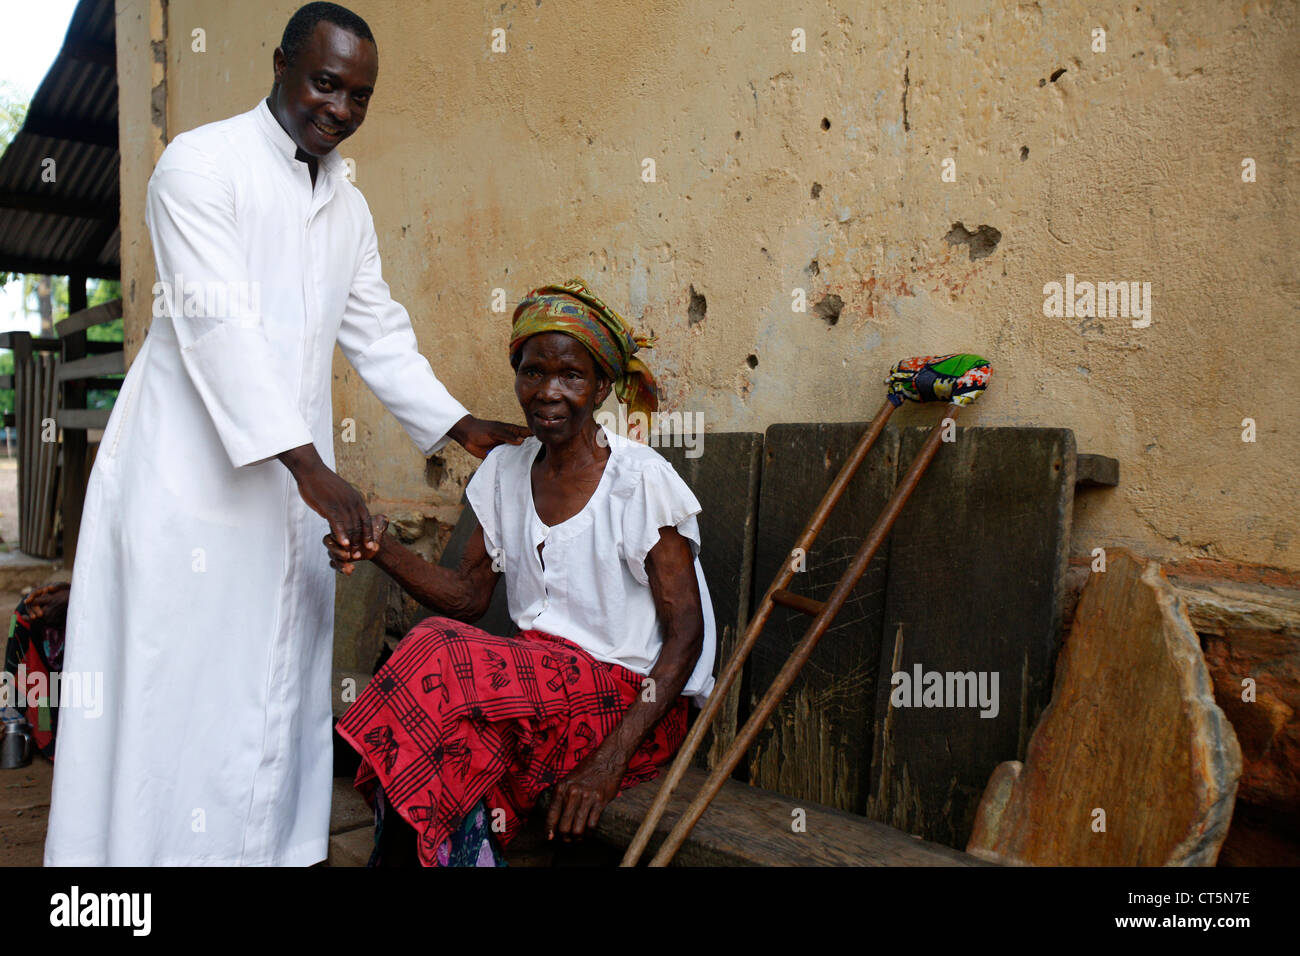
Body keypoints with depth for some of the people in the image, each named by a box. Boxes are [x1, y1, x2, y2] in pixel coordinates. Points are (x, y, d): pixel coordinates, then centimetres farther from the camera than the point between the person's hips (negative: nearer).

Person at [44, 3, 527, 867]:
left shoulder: (349, 207, 14)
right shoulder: (203, 163, -7)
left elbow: (379, 335, 18)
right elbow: (217, 324, -18)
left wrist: (462, 427, 8)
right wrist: (311, 467, -26)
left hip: (294, 482, 6)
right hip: (192, 473, -6)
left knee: (277, 688, 10)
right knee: (179, 690, -2)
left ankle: (275, 846, 20)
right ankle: (155, 849, 9)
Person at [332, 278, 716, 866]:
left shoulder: (640, 479, -11)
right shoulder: (504, 471, 7)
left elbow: (687, 631, -12)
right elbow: (469, 596, 8)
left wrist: (610, 761, -22)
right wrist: (381, 549, -11)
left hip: (629, 700, -4)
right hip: (538, 680, 4)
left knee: (441, 662, -25)